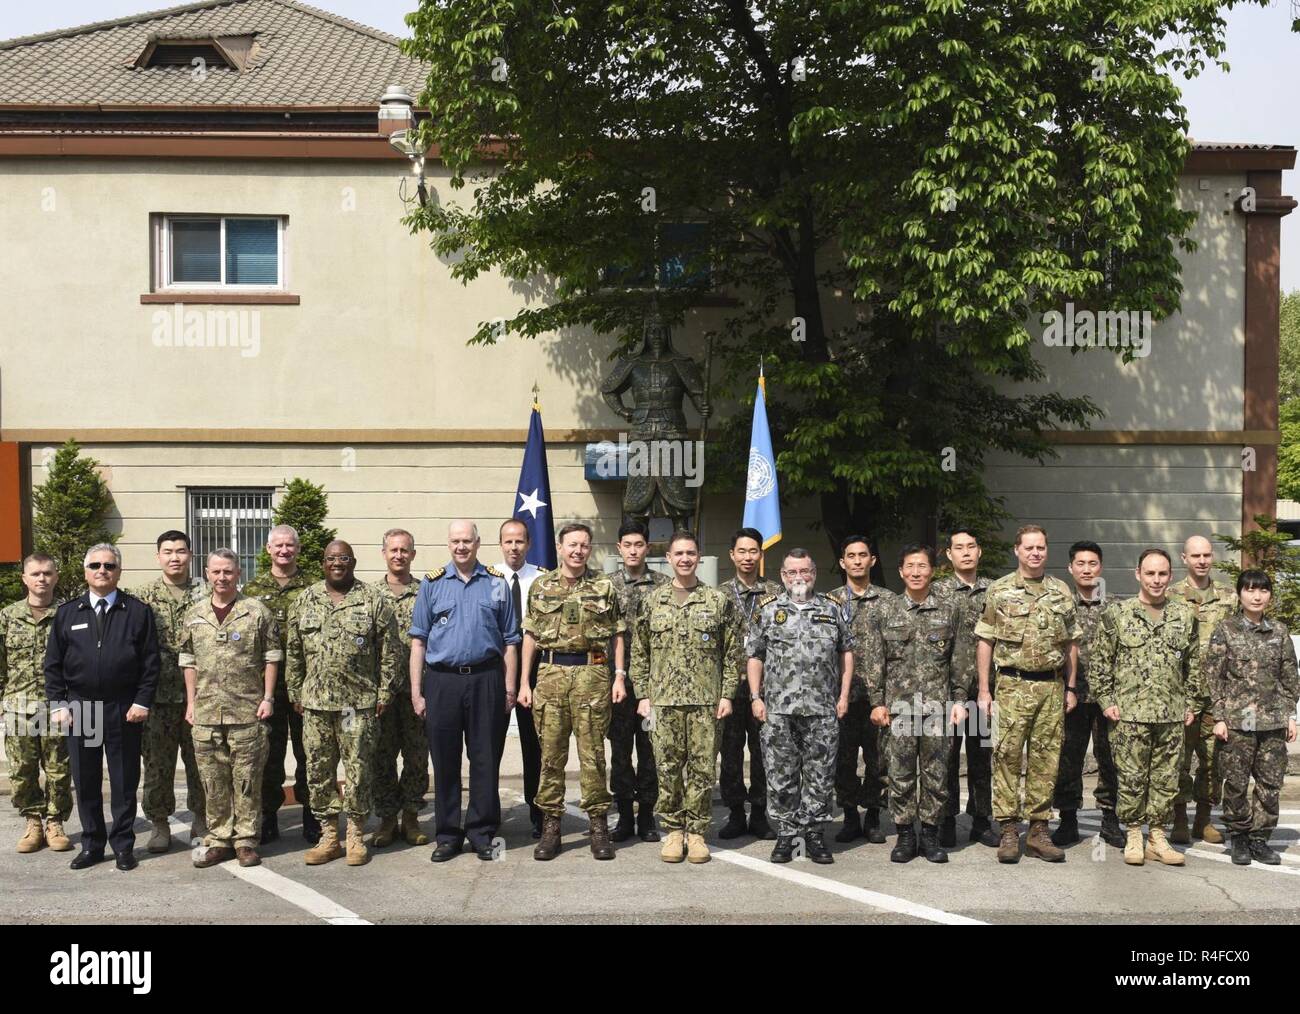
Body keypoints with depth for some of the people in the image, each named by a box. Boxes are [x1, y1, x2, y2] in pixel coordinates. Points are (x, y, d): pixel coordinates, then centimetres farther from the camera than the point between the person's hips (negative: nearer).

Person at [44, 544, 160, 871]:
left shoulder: (138, 611, 3)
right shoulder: (67, 613, 9)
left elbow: (150, 660, 0)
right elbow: (53, 662, 9)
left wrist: (142, 701, -7)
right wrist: (58, 704, 0)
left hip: (124, 710, -2)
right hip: (79, 708, 2)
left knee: (124, 780, 5)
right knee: (85, 780, 9)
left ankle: (124, 845, 15)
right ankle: (92, 844, 21)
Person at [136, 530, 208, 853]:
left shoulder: (205, 594, 3)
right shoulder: (144, 597, 3)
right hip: (159, 693, 0)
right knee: (157, 762, 6)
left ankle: (200, 819, 21)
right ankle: (159, 824, 18)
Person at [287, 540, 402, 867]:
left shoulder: (374, 601, -1)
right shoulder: (305, 601, 8)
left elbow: (390, 651, -1)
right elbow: (294, 652, 10)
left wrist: (384, 693, -4)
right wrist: (295, 693, 7)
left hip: (359, 702, -3)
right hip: (314, 704, 3)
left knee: (358, 771, 2)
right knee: (319, 771, 8)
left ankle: (355, 837, 14)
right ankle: (328, 836, 19)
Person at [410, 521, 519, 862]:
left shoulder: (497, 584, 8)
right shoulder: (432, 584, 7)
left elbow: (509, 641, 8)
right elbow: (418, 641, 5)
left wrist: (509, 688, 1)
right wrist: (416, 691, -1)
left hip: (486, 680, 0)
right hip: (442, 681, 0)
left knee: (485, 760, 4)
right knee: (445, 761, 6)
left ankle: (481, 834, 14)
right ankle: (447, 835, 16)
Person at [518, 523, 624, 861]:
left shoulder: (604, 587, 6)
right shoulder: (540, 587, 10)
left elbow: (617, 635, 9)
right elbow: (530, 636, 11)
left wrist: (619, 676, 0)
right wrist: (524, 681, 6)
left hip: (592, 672, -1)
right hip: (550, 672, 1)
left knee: (593, 752, 1)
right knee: (551, 753, 4)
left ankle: (599, 824, 11)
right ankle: (550, 826, 13)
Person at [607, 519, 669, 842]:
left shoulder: (663, 584, 3)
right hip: (617, 678, 1)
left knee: (649, 747, 5)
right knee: (620, 749, 6)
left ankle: (646, 815, 15)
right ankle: (624, 815, 17)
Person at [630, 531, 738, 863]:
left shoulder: (718, 601, 5)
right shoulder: (651, 601, 7)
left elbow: (730, 653, 6)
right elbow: (639, 653, 9)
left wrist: (727, 694, -1)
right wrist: (642, 695, 2)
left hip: (706, 700, -1)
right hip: (663, 699, 1)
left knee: (702, 768, 2)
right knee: (668, 768, 4)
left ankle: (696, 832, 14)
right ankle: (674, 830, 17)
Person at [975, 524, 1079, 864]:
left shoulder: (1062, 591, 11)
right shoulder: (999, 591, 2)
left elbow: (1071, 643, 15)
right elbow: (985, 643, 2)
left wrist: (1070, 687, 10)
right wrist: (984, 691, -3)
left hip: (1052, 686, 3)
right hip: (1013, 686, -3)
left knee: (1046, 759, 5)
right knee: (1007, 756, -3)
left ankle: (1039, 830, 14)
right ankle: (1009, 831, 5)